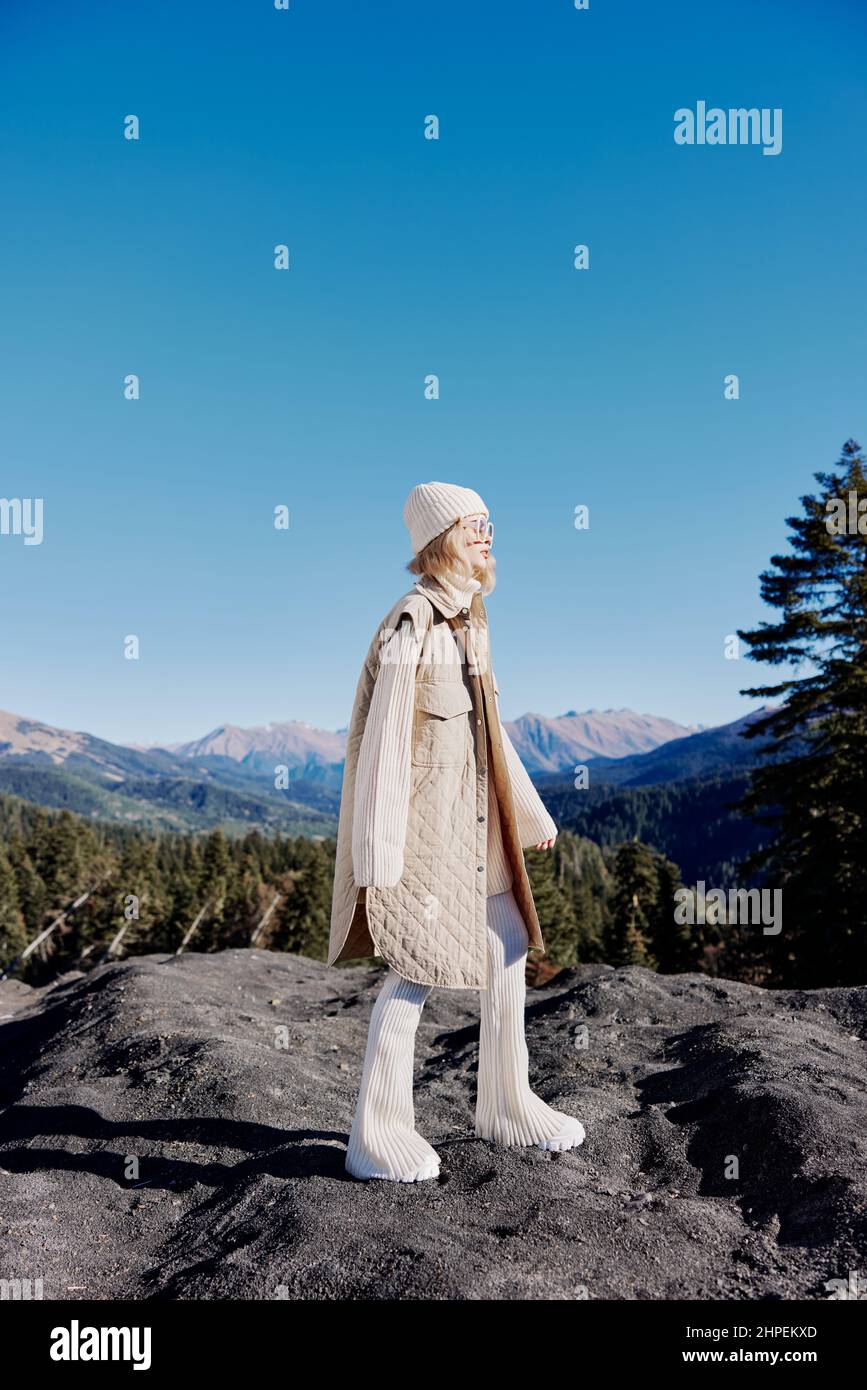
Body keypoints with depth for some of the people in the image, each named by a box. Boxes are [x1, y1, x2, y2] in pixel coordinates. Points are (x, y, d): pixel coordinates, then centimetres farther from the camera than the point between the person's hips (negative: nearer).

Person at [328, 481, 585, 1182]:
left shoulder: (472, 620, 11)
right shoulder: (410, 624, -16)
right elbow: (382, 741, -19)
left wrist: (530, 810, 20)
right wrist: (379, 855, -20)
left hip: (475, 821, 9)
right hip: (421, 820, -9)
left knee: (507, 954, 13)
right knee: (416, 971, -4)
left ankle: (506, 1105, 30)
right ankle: (376, 1136, 12)